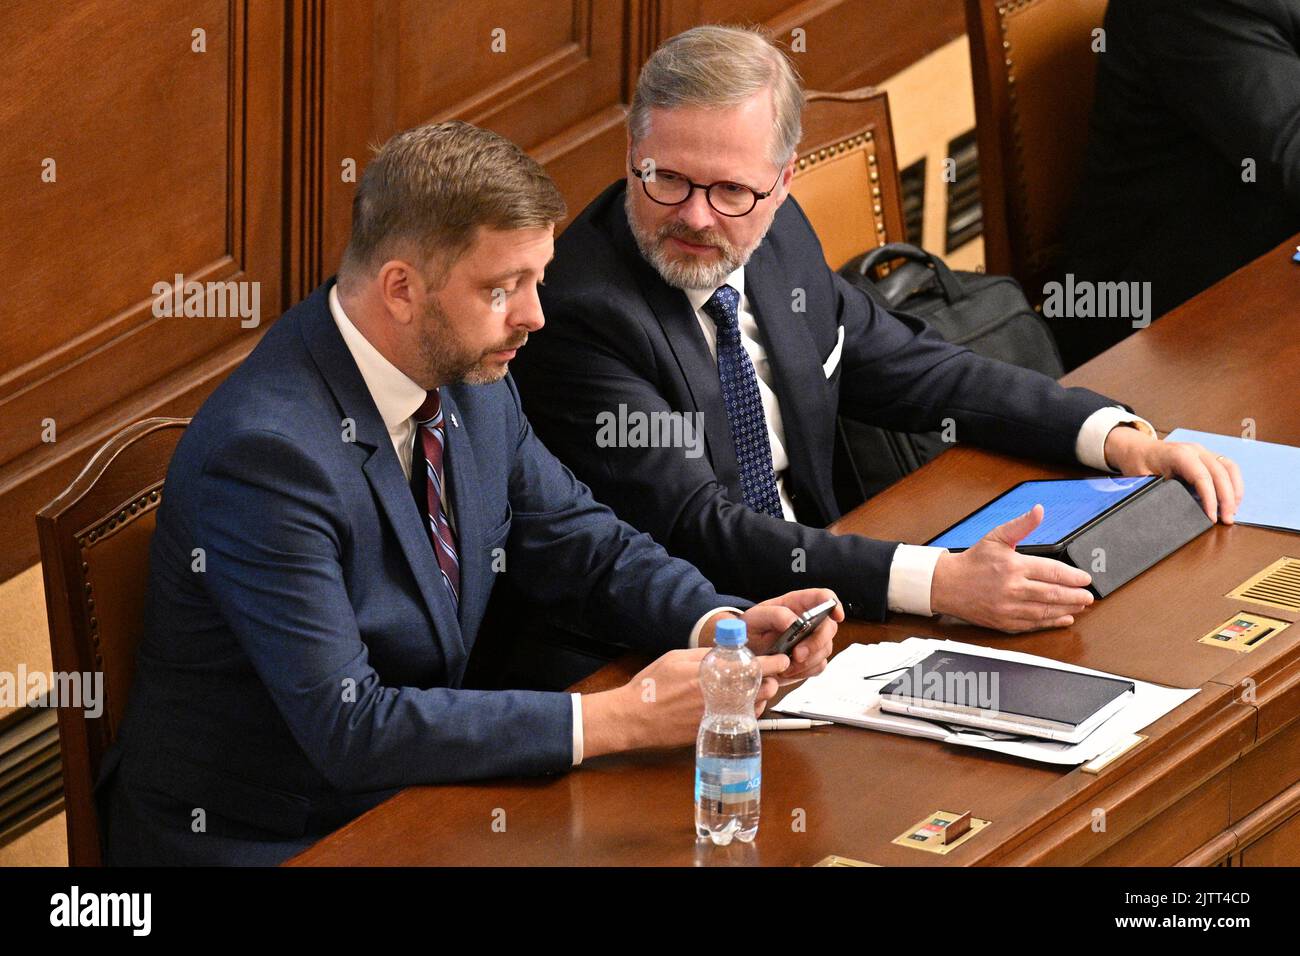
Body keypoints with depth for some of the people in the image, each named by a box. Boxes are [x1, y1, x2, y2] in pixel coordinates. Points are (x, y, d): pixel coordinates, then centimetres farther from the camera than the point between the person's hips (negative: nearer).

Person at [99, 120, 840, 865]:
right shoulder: (266, 451, -25)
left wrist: (724, 626, -9)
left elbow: (585, 546, 12)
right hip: (258, 838, -8)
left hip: (408, 794, 8)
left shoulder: (470, 380, -2)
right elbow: (347, 726, -28)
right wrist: (619, 718, -27)